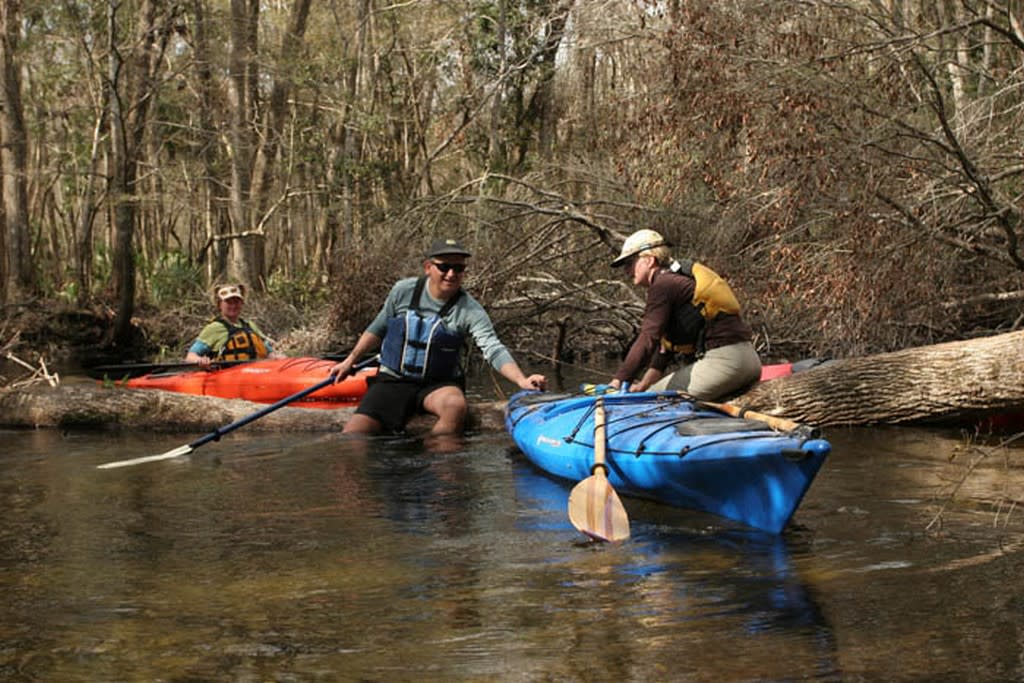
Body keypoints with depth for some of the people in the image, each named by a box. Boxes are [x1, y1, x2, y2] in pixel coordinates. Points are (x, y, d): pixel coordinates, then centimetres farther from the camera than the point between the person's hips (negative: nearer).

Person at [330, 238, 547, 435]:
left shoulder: (470, 310, -10)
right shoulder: (403, 291, -3)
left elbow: (493, 349, -21)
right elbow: (378, 329, 12)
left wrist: (521, 380, -38)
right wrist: (350, 361, 14)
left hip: (438, 385, -1)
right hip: (393, 380, 1)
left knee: (456, 405, -37)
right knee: (352, 439, -16)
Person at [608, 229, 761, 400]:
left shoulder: (663, 285, -7)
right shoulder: (677, 280, 23)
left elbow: (647, 340, -17)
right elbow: (665, 343, 25)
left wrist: (618, 381, -20)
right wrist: (645, 383, 20)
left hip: (722, 362, -10)